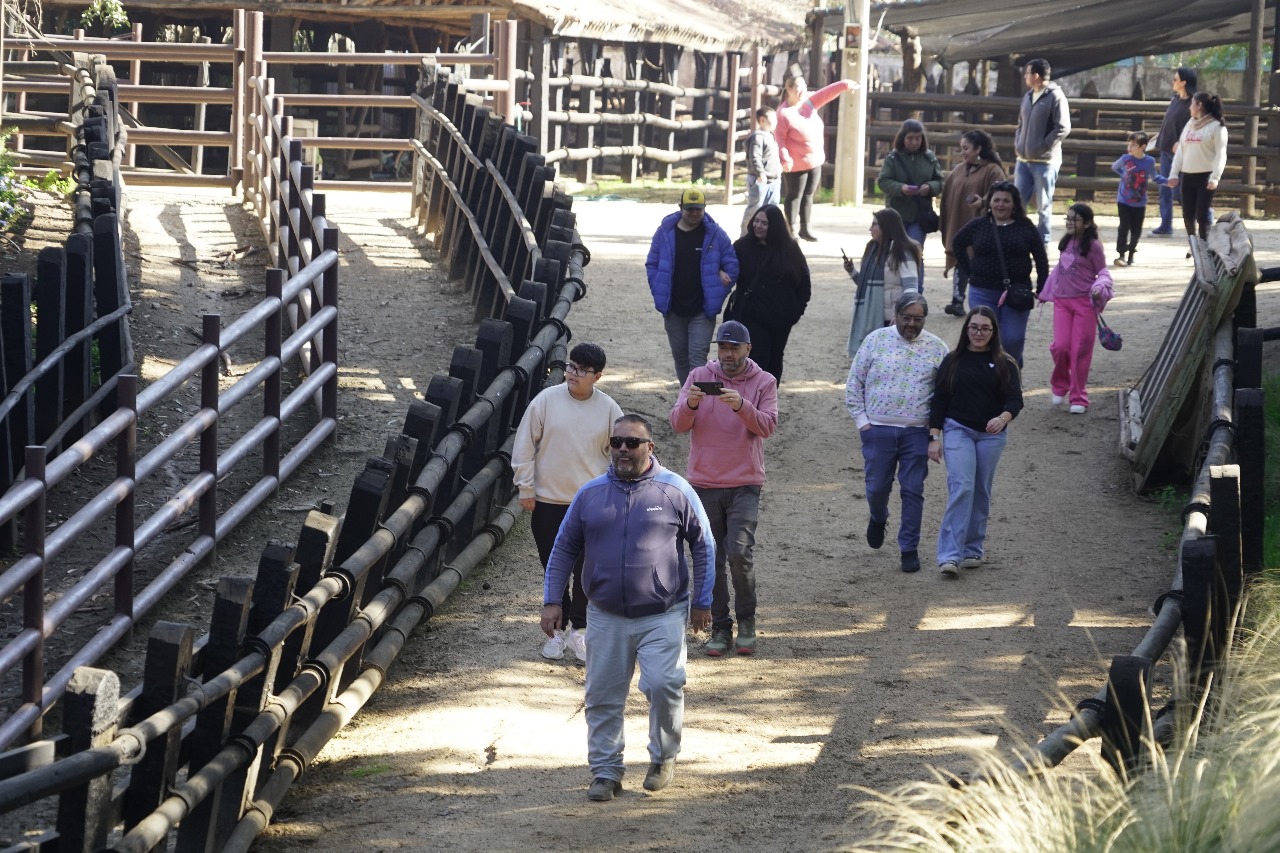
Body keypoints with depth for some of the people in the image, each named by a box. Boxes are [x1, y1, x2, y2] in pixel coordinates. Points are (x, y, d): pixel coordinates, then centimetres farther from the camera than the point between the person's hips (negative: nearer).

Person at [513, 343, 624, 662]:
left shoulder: (608, 409, -2)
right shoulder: (546, 400, -4)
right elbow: (524, 445, 1)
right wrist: (525, 488, -1)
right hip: (548, 502, 0)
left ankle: (579, 630, 14)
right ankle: (558, 629, 20)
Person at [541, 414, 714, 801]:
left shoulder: (675, 490, -1)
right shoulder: (590, 494, 4)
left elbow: (703, 546, 6)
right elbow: (564, 549, 11)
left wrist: (701, 601, 3)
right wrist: (552, 601, 3)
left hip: (662, 615, -3)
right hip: (606, 617, 3)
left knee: (664, 686, -15)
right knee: (603, 697, 4)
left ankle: (663, 758, 8)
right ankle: (605, 772, 16)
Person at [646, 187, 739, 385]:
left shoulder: (715, 234, -5)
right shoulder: (666, 232, -1)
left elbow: (731, 265, 1)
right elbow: (652, 264, 6)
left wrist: (718, 294, -4)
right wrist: (659, 294, -3)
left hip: (703, 309, -3)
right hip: (673, 309, 3)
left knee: (697, 356, -11)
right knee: (680, 357, 12)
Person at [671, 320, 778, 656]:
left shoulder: (764, 382, 2)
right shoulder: (699, 377, 4)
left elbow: (767, 426, -12)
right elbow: (678, 424, -4)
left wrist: (741, 406, -29)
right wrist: (690, 404, -26)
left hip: (745, 483, -2)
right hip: (704, 483, 2)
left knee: (739, 552, -14)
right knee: (712, 559, 4)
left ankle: (746, 620, 6)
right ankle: (720, 628, 13)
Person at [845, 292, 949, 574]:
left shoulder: (937, 348, 3)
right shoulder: (876, 340, 1)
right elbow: (854, 383, 6)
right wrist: (861, 421, 0)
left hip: (917, 432, 0)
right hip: (878, 429, 0)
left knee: (913, 491, 1)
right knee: (877, 487, 5)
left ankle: (909, 548, 10)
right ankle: (878, 518, 38)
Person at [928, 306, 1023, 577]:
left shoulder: (1004, 364, 3)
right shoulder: (952, 361, 4)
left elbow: (1015, 398, -6)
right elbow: (939, 400, 5)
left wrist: (1003, 418, -27)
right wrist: (934, 437, -1)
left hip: (992, 435, 2)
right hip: (958, 430, -2)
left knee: (981, 492, 9)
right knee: (961, 488, -15)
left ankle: (973, 549, 22)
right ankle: (950, 555, -20)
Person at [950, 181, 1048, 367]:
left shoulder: (1026, 228, 0)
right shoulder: (978, 226, 3)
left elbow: (1041, 259, 4)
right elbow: (957, 243, 19)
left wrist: (1042, 289, -1)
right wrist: (969, 271, 11)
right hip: (983, 292, 1)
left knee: (1013, 339, -5)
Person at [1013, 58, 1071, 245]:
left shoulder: (1055, 97, -11)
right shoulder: (1028, 96, 13)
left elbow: (1063, 128, -15)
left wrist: (1042, 147, -14)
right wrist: (1017, 144, 8)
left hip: (1044, 161, -7)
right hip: (1024, 160, 7)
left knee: (1043, 206, 1)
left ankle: (1043, 244, 9)